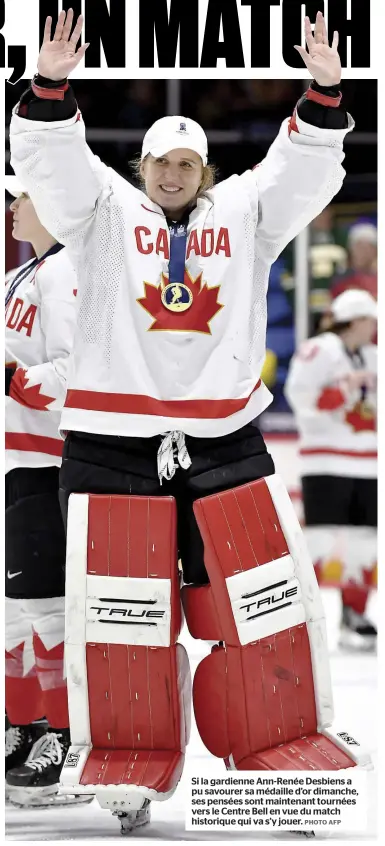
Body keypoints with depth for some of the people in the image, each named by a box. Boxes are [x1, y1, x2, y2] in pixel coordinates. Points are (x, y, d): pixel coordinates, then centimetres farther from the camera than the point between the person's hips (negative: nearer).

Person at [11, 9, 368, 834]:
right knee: (115, 599, -1)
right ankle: (125, 757, 12)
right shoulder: (106, 210, 6)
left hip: (222, 437, 2)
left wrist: (324, 95, -15)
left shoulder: (241, 214, 12)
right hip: (113, 440, -2)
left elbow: (304, 172, 1)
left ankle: (286, 737, 12)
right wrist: (53, 86, -26)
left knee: (270, 589, -2)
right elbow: (49, 162, -9)